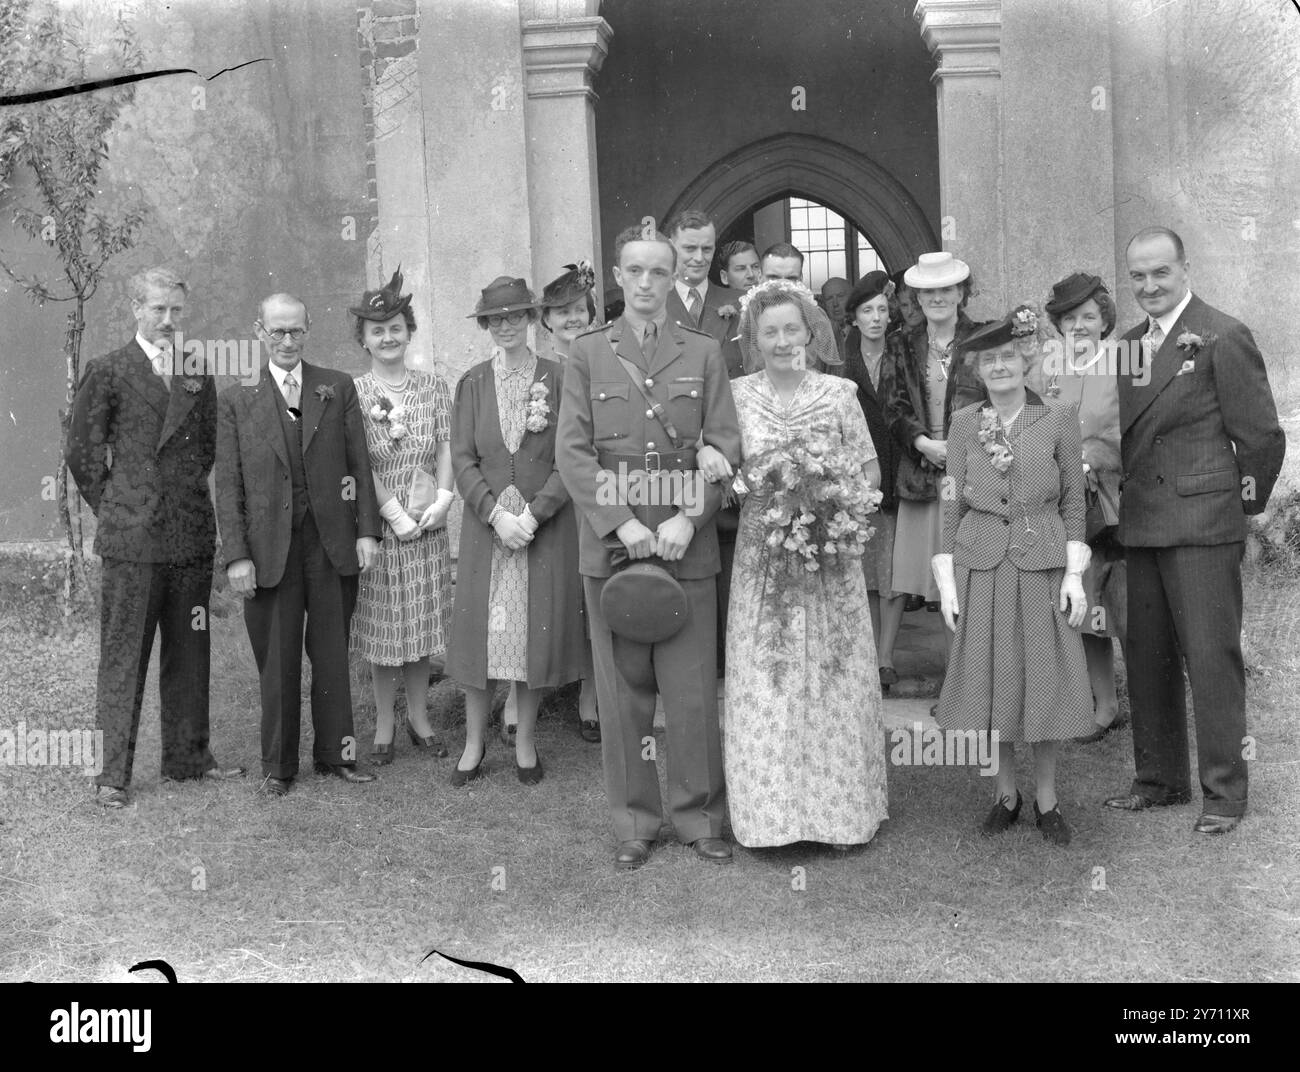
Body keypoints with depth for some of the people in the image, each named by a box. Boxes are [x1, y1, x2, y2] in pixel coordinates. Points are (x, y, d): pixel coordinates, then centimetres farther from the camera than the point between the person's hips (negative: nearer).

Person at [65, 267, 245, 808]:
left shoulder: (199, 373, 11)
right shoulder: (108, 372, 0)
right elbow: (82, 450, 2)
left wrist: (193, 498, 10)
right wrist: (113, 510, 3)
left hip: (192, 536, 4)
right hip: (131, 539, -4)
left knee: (189, 653, 11)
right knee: (123, 655, 0)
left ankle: (188, 755, 22)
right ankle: (113, 772, 6)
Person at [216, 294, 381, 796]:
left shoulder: (338, 388, 7)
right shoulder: (235, 400, 4)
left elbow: (360, 465, 7)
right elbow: (227, 484, 1)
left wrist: (367, 530, -2)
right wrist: (236, 555, -7)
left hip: (333, 543, 1)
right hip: (270, 548, -1)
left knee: (332, 654, 9)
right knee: (276, 660, 6)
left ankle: (335, 753, 23)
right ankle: (278, 765, 19)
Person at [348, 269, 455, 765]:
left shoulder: (434, 387, 6)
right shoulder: (352, 393, -3)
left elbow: (446, 449, 2)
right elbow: (359, 464, -8)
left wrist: (443, 498, -12)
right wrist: (395, 513, -15)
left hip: (428, 523, 2)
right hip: (377, 521, -2)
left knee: (422, 621, 9)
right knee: (381, 625, 4)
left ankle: (420, 718, 22)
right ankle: (384, 725, 16)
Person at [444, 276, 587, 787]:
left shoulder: (558, 377, -2)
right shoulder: (472, 383, 4)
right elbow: (463, 460, 0)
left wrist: (534, 514, -15)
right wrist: (497, 514, -13)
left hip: (547, 523, -1)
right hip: (486, 522, 1)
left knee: (539, 628, 4)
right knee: (480, 629, 3)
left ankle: (525, 740, 20)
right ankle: (474, 741, 17)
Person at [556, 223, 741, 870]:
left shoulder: (703, 354, 9)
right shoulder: (587, 354, 7)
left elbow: (724, 448, 2)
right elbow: (573, 452, -1)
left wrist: (687, 519, -12)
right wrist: (622, 524, -12)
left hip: (687, 546, 0)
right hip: (610, 545, 0)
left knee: (693, 691, 2)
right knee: (623, 691, 6)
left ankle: (699, 817, 17)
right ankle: (634, 822, 18)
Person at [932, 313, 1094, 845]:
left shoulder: (1059, 419, 1)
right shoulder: (964, 424, 4)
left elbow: (1073, 501, 3)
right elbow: (952, 504, 6)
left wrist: (1074, 573, -4)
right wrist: (946, 582, 1)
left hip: (1042, 564, -1)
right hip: (981, 566, 1)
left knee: (1046, 681, 4)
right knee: (991, 679, 6)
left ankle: (1046, 800, 19)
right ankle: (1006, 793, 23)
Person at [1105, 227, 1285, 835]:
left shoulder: (1223, 337, -7)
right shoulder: (1130, 344, 13)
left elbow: (1261, 436, -6)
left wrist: (1246, 506, 2)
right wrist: (1126, 499, 6)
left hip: (1202, 523, -7)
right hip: (1142, 524, 7)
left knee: (1210, 655, -3)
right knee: (1145, 655, 12)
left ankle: (1225, 792, 9)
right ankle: (1159, 779, 26)